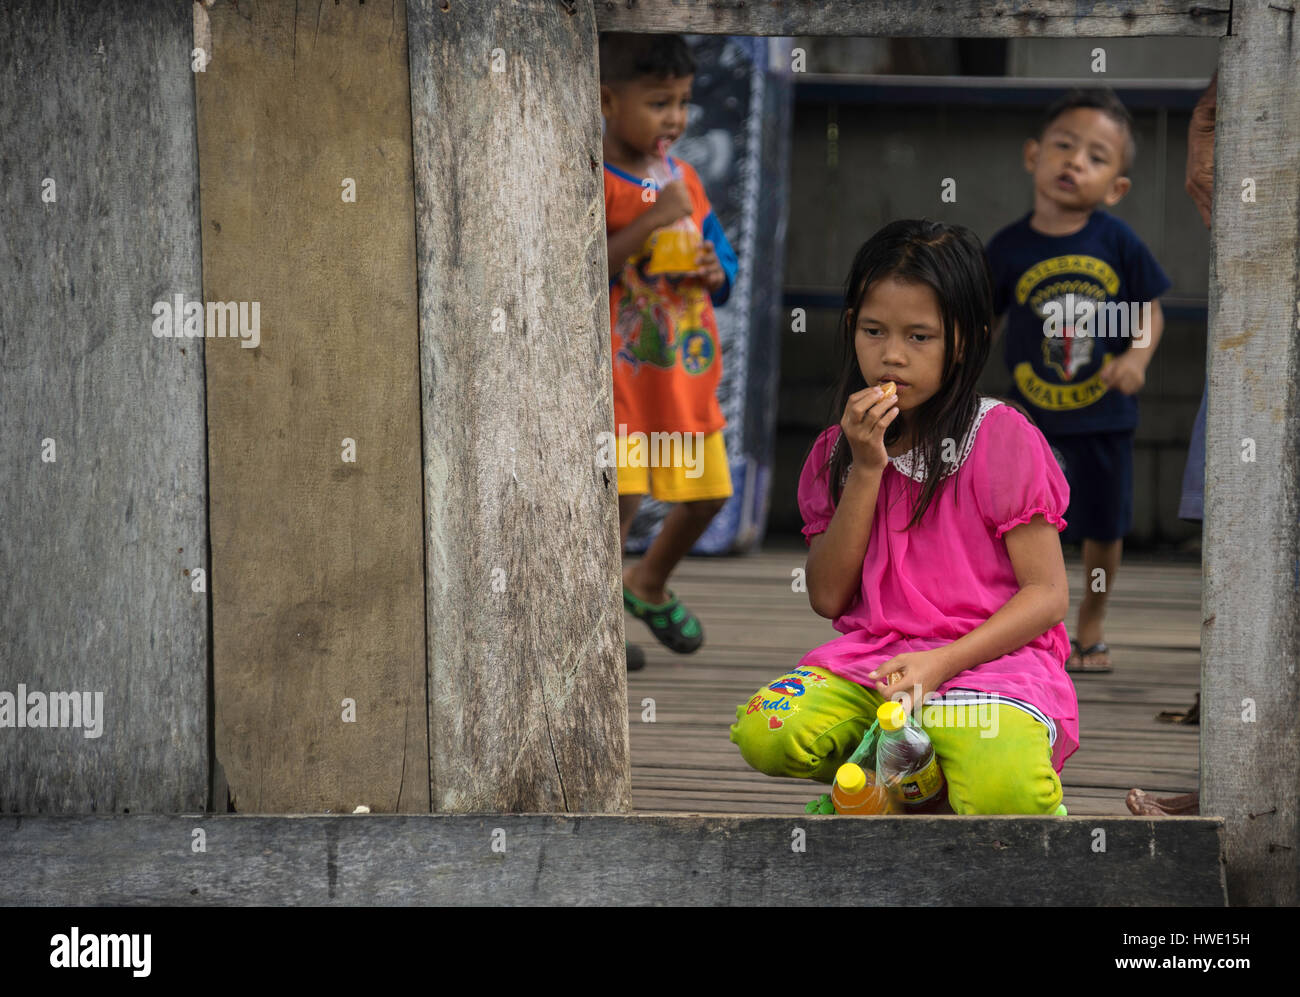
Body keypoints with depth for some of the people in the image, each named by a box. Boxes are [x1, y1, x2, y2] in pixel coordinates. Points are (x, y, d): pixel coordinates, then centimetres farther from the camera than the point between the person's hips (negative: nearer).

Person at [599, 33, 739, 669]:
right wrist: (651, 224, -25)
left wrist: (712, 271, -6)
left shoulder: (683, 179, 10)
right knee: (622, 491, -17)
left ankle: (648, 585, 39)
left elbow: (725, 278, 17)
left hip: (689, 370, 7)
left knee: (706, 491, 15)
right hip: (621, 370, -7)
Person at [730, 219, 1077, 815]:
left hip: (988, 654, -5)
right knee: (764, 735, -25)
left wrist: (940, 661, -19)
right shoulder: (840, 451, 13)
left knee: (1003, 793, -35)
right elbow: (827, 597, 5)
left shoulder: (1003, 440, -1)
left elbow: (1047, 594, -5)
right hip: (871, 655, 5)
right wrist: (866, 470, -4)